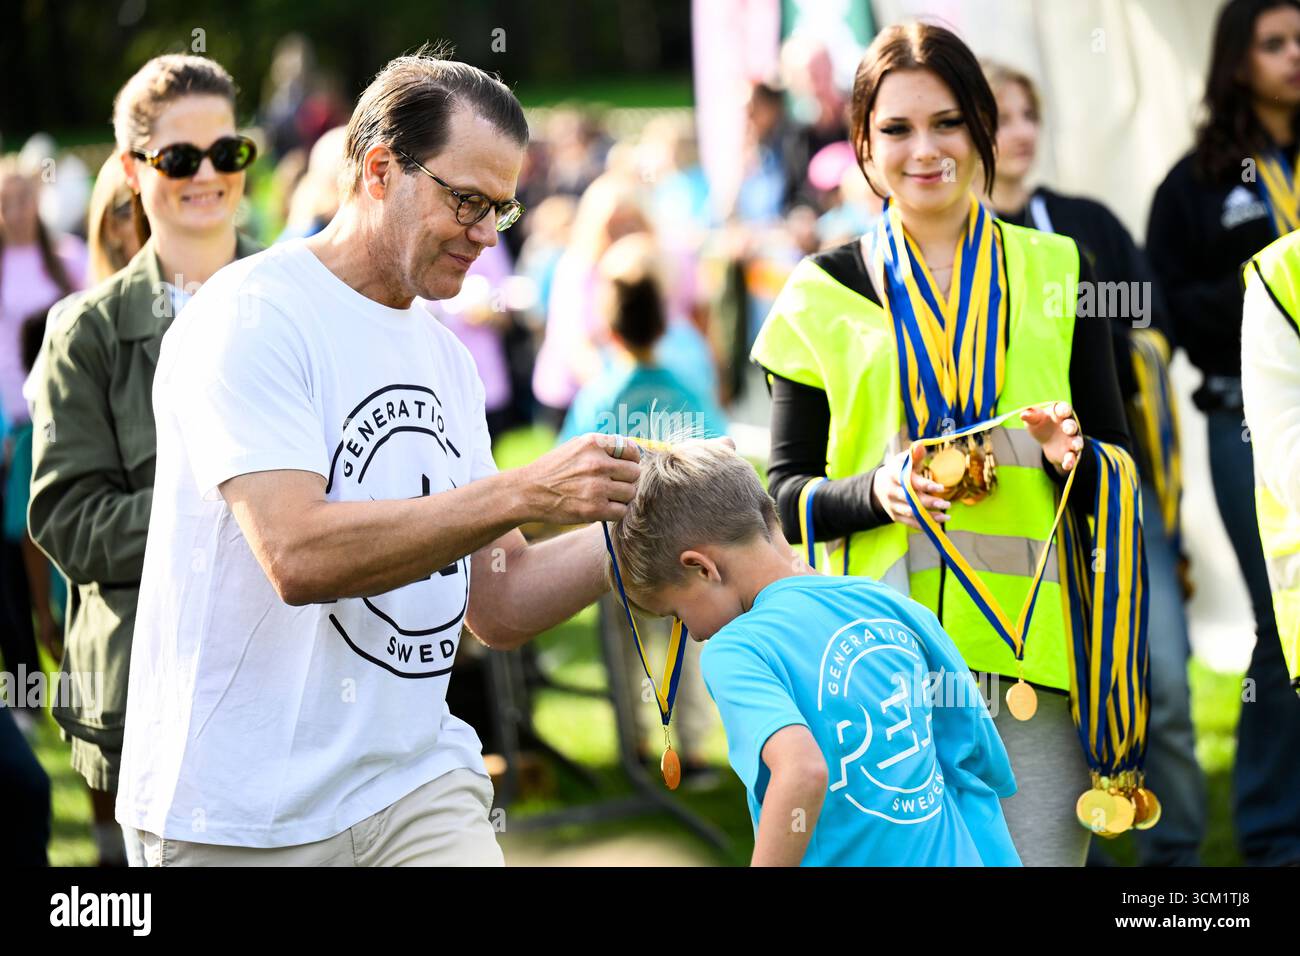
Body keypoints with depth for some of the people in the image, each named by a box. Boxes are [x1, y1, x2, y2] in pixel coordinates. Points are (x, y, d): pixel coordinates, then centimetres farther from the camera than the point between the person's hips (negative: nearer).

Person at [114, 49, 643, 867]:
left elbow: (498, 607, 14)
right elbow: (298, 555, -24)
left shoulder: (445, 358, 14)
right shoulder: (254, 316, -10)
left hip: (415, 786, 6)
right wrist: (525, 494, -24)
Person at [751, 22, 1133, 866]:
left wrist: (1073, 459, -9)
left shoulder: (1054, 274, 12)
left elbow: (1123, 471, 14)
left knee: (1042, 853, -5)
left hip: (1028, 645, 1)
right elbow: (787, 494, 8)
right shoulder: (826, 292, 8)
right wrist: (876, 491, -12)